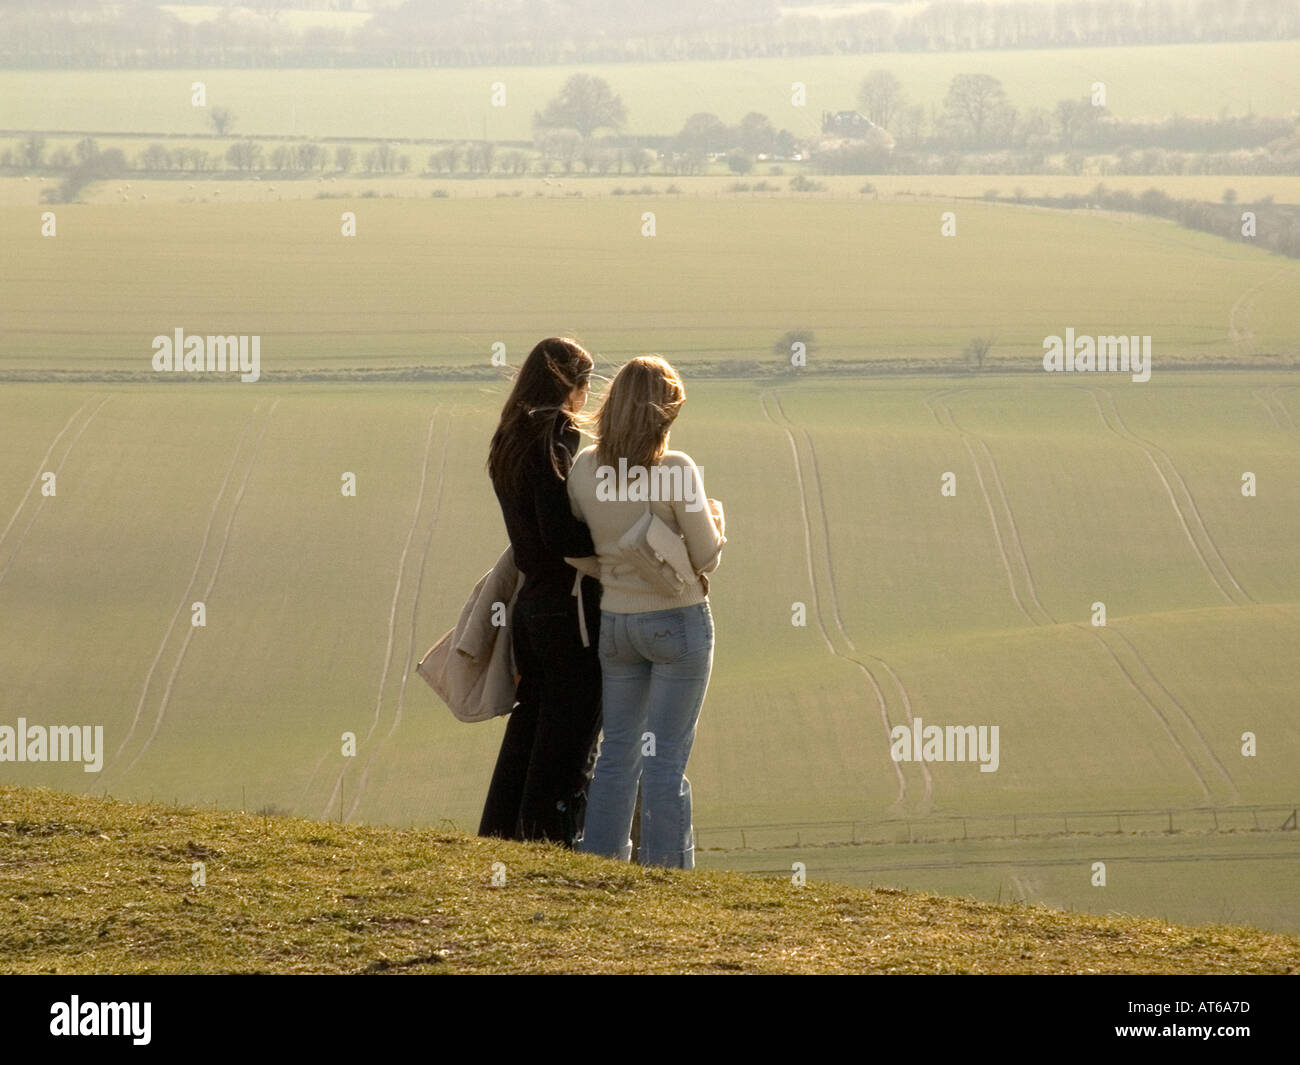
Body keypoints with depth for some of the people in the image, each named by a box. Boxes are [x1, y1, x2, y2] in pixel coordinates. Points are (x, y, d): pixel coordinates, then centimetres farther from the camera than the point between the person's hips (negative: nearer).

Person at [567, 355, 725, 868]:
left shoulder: (585, 467, -3)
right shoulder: (675, 470, -16)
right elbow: (707, 556, -10)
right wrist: (714, 515, 8)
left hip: (613, 622, 4)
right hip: (677, 619, -4)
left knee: (617, 750, 13)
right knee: (666, 756, 1)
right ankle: (667, 870, 5)